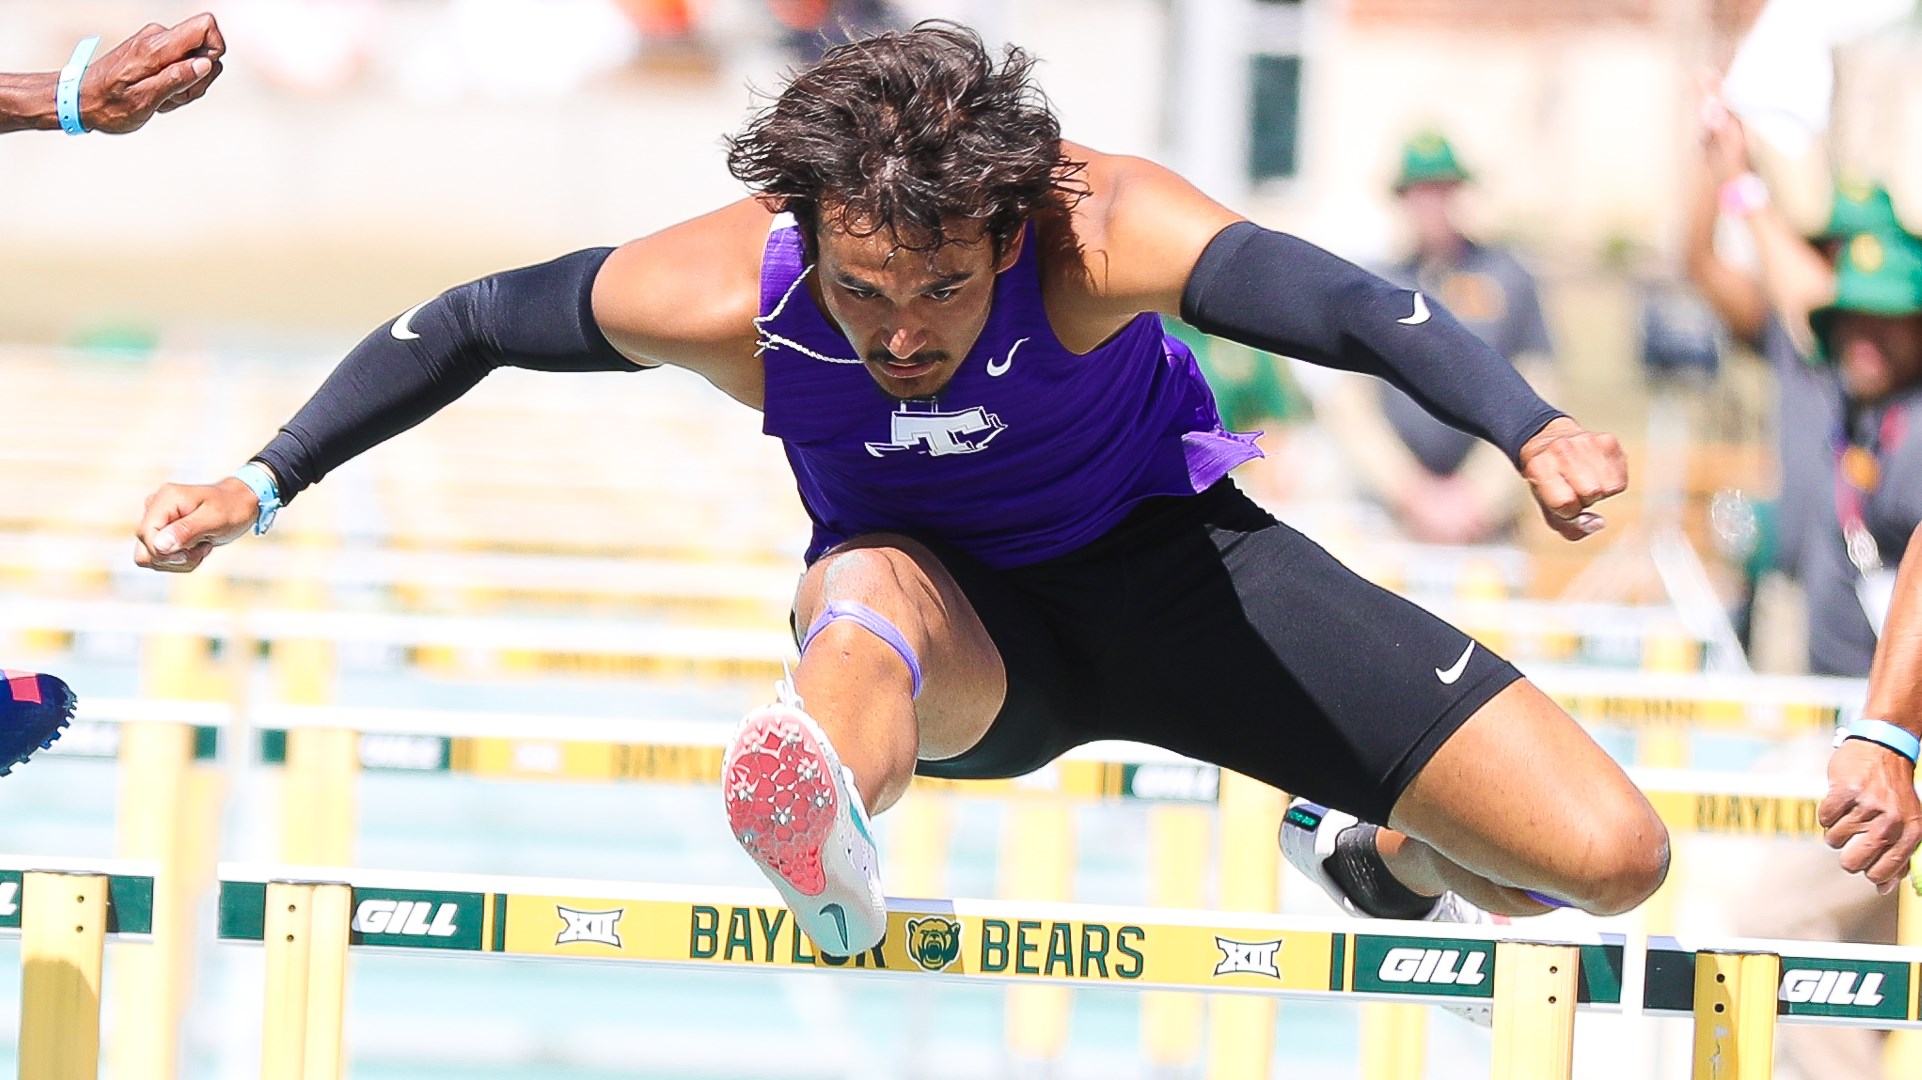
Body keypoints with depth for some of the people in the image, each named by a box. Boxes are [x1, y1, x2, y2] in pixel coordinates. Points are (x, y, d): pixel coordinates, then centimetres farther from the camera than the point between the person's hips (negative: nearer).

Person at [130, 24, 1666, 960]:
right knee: (871, 592, -42)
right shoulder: (730, 289, -26)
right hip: (952, 623, 0)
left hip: (1164, 558, 0)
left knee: (1611, 857, -9)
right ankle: (828, 832, -72)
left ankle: (1375, 857, 24)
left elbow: (1333, 302, -51)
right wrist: (261, 486, -10)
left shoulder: (1092, 228, -35)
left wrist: (1533, 431, -68)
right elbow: (467, 327, -10)